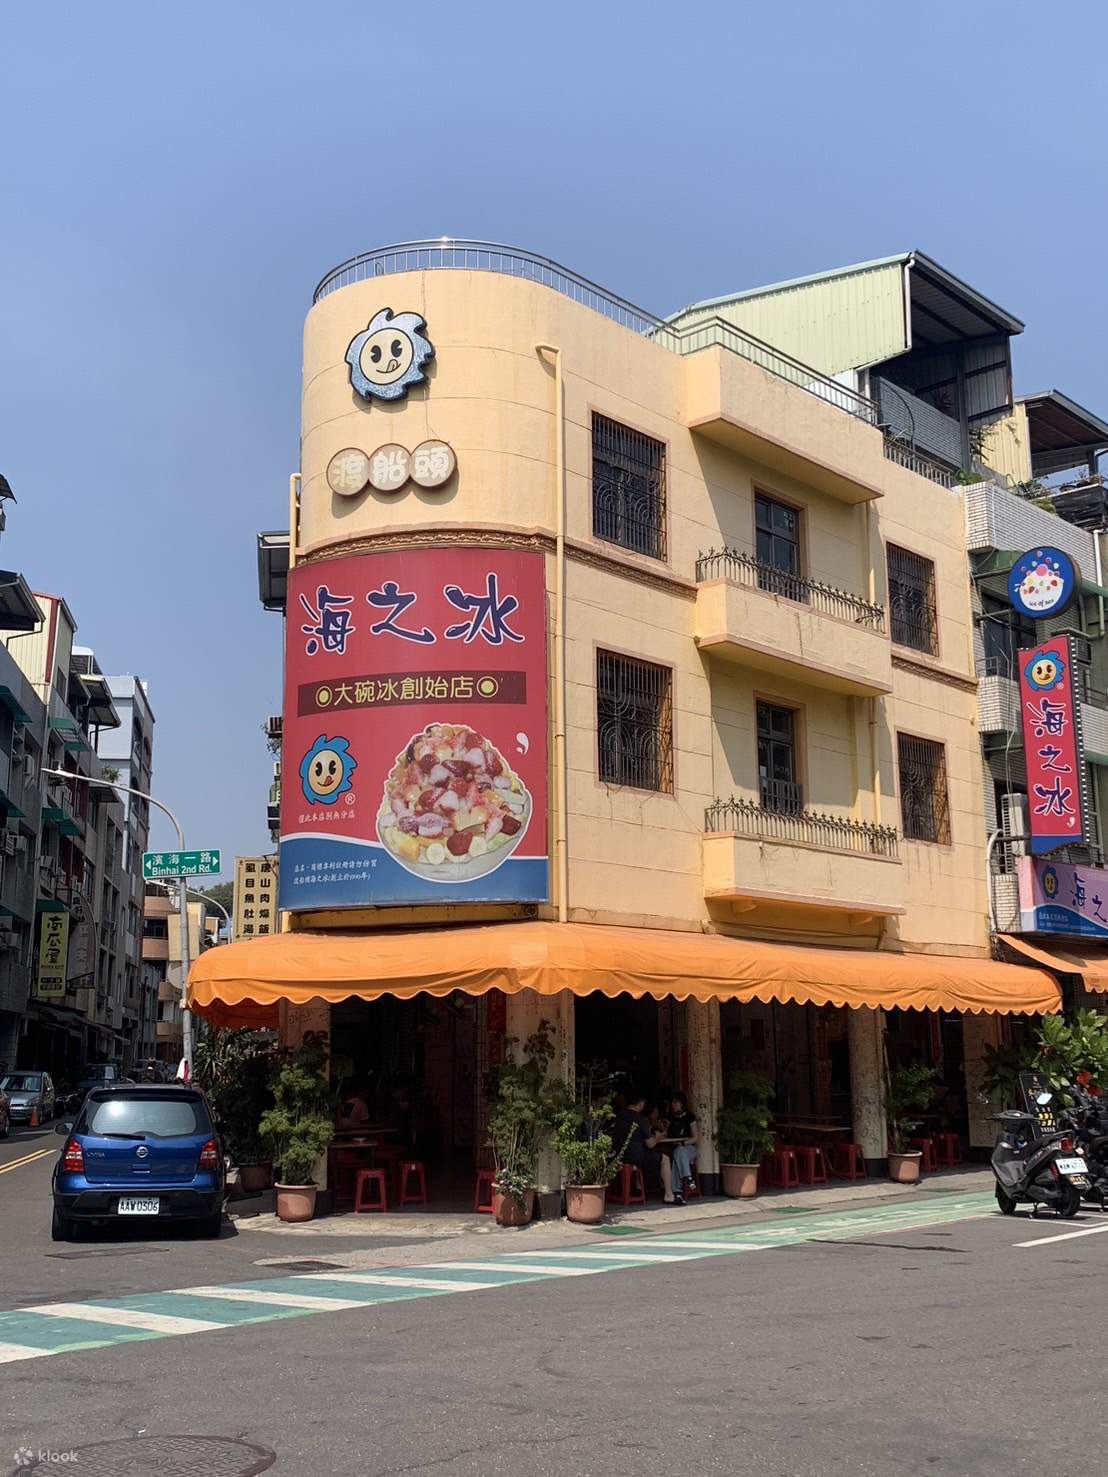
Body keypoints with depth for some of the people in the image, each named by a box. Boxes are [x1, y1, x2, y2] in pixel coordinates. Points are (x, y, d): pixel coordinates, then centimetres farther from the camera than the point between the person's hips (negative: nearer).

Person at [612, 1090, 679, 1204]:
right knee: (665, 1159, 13)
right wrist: (657, 1137, 18)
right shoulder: (641, 1119, -12)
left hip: (617, 1156, 7)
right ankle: (669, 1195, 13)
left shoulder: (617, 1115, 4)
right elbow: (650, 1144, -7)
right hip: (635, 1157, -7)